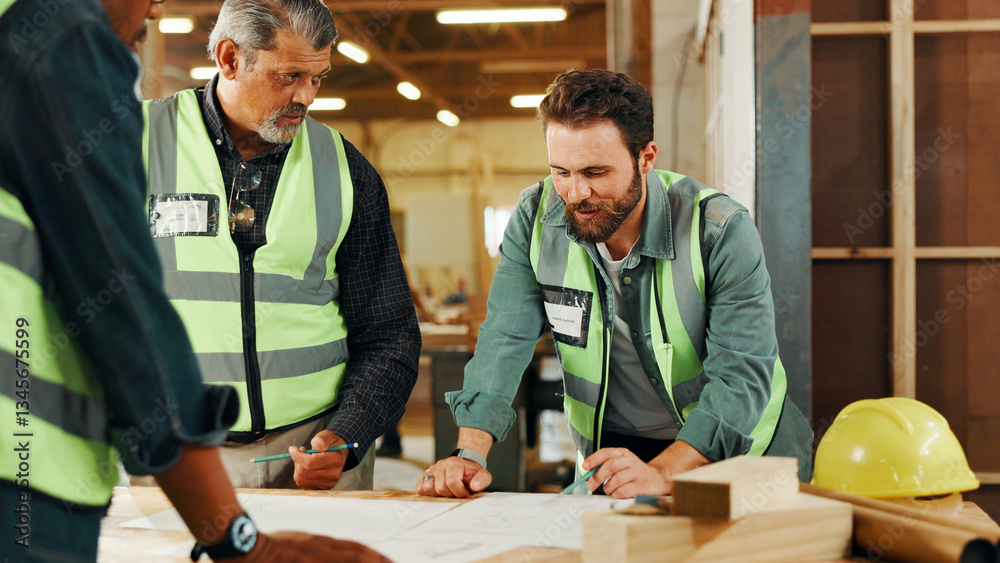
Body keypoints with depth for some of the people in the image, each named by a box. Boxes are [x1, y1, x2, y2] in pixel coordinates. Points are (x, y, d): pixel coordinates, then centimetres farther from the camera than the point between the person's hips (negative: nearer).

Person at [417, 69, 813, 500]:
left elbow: (742, 371, -22)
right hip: (608, 450, 2)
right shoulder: (535, 218, -8)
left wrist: (664, 472, -36)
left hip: (736, 451, -1)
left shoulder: (721, 230, -18)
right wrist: (470, 453, -26)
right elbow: (506, 338, -11)